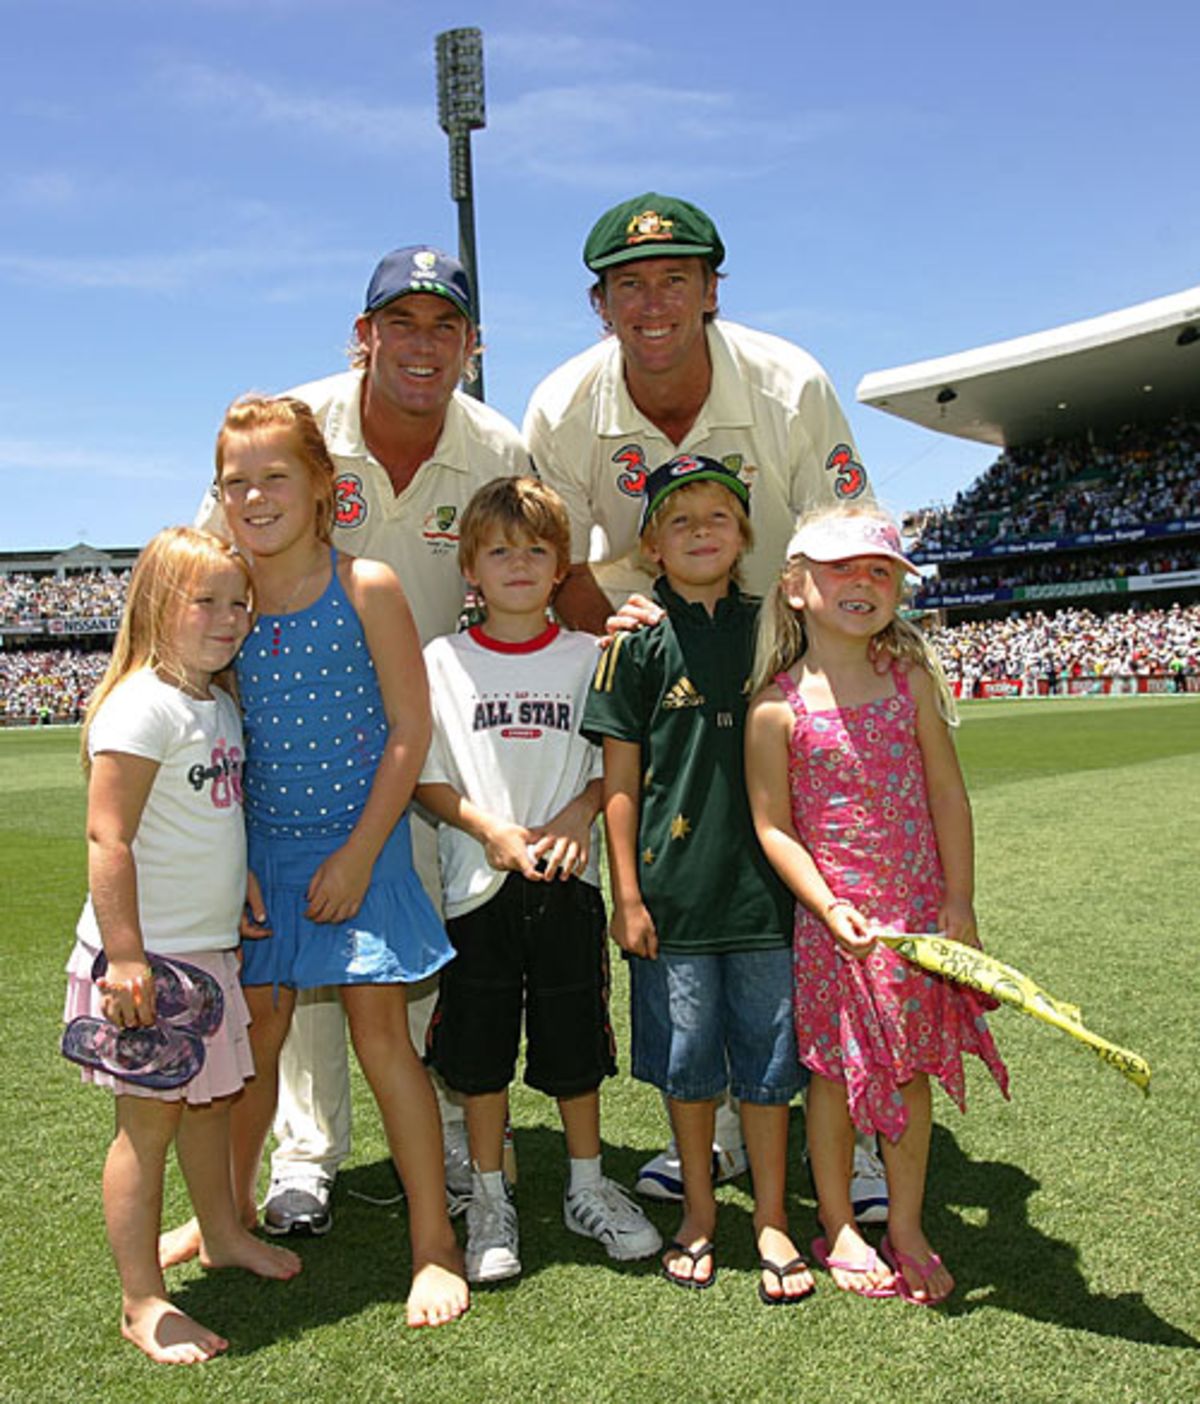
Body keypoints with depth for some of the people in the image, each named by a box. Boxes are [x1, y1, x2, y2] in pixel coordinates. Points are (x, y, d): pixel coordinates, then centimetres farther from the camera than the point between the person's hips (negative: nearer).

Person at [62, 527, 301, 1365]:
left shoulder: (221, 702, 10)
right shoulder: (141, 705, -17)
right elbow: (108, 839, -20)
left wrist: (242, 907, 21)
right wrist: (124, 957, -22)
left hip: (210, 949, 9)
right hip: (149, 955, -8)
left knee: (211, 1099, 22)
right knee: (149, 1120, 1)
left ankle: (224, 1234, 41)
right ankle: (143, 1303, 14)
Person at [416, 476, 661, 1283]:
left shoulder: (587, 657, 3)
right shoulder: (444, 660, 0)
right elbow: (425, 775, 0)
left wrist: (578, 815, -13)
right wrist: (490, 828, -14)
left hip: (567, 880, 1)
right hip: (478, 883, 0)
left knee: (575, 1043, 10)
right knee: (480, 1049, 7)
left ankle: (589, 1189, 29)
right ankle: (491, 1200, 25)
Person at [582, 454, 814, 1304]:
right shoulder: (639, 639, -2)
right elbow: (621, 779, -2)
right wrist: (627, 895, -5)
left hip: (764, 880, 2)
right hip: (674, 885, -1)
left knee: (770, 1056, 10)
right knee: (687, 1058, 11)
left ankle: (772, 1219, 26)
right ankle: (699, 1213, 29)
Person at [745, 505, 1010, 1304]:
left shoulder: (911, 681, 2)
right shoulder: (777, 707, -8)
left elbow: (948, 795, 3)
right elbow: (774, 825, -7)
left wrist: (959, 902, -1)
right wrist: (832, 909, -16)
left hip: (920, 912, 3)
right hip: (832, 919, -3)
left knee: (912, 1071, 12)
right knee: (834, 1072, 8)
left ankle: (907, 1229, 29)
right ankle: (839, 1228, 27)